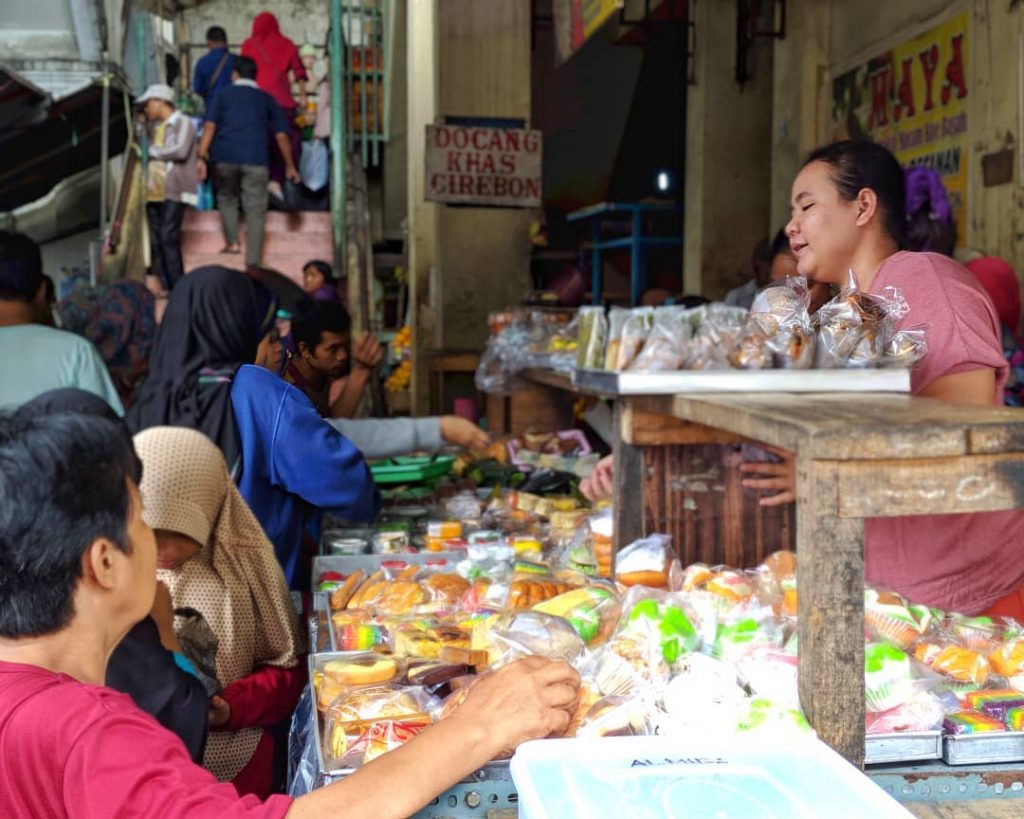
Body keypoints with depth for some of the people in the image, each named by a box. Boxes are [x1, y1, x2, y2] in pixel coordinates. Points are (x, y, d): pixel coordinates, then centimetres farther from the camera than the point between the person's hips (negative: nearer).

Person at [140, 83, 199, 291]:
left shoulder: (182, 122, -3)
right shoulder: (161, 127, 21)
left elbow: (181, 151, -18)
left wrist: (154, 151, -8)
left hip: (175, 190, -9)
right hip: (158, 190, 9)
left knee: (168, 237, -17)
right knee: (159, 239, 5)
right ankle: (168, 287, 8)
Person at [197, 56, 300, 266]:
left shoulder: (223, 95, 12)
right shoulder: (265, 99, 16)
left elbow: (210, 126, -1)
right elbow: (281, 134, 12)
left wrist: (202, 157, -5)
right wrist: (290, 165, 19)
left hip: (225, 158, 1)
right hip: (256, 159, 0)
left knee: (226, 198, 24)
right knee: (255, 210, 1)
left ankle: (232, 242, 11)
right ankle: (252, 261, -5)